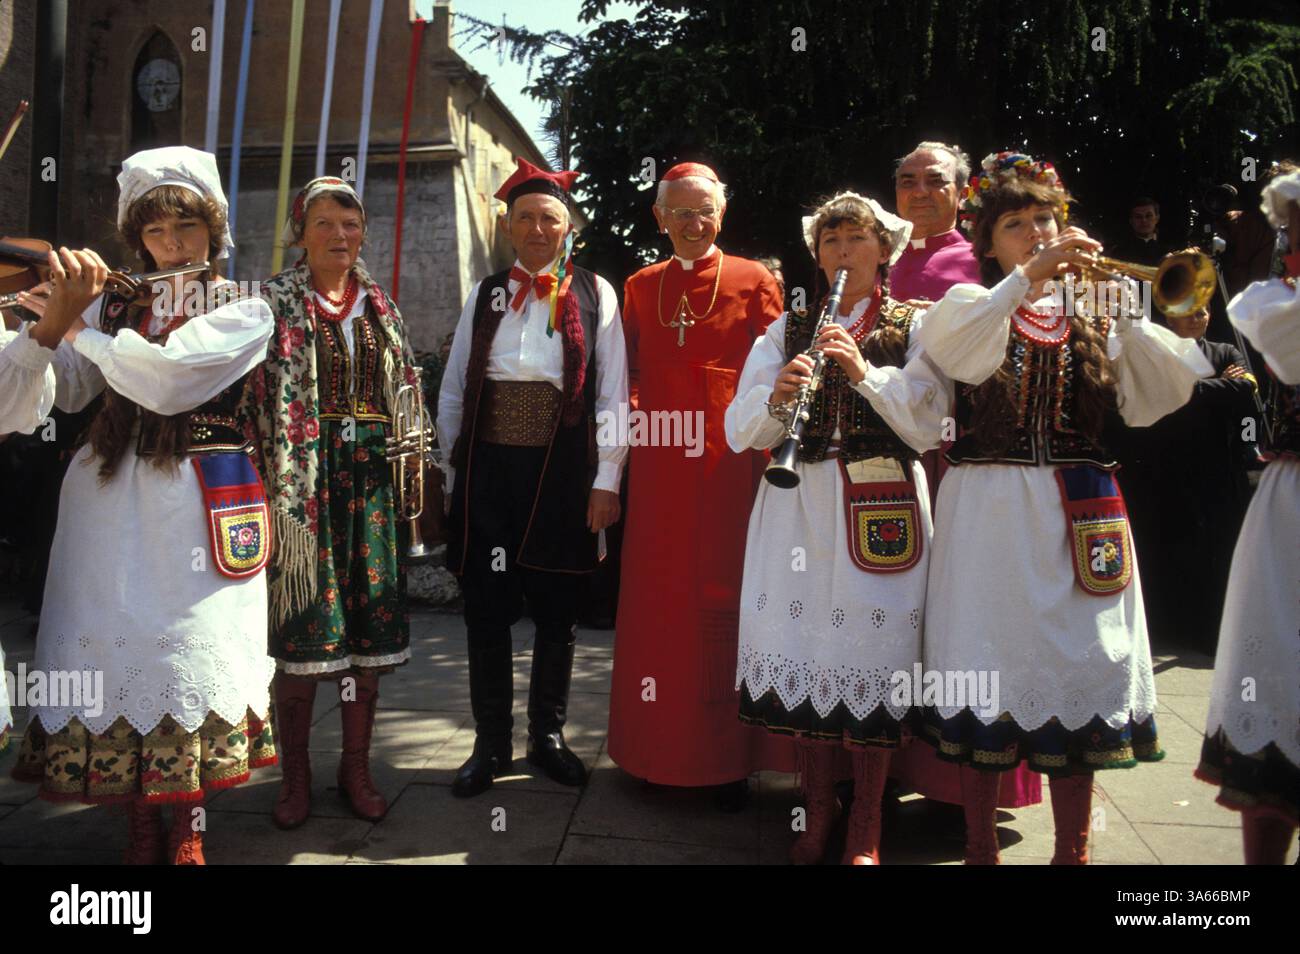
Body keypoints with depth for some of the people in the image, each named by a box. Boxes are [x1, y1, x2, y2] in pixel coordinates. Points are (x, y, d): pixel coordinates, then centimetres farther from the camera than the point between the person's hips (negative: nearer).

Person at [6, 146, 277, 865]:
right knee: (113, 645, 3)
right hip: (110, 502, 3)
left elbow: (168, 376, -16)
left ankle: (184, 830, 17)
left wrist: (72, 324, -7)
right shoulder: (112, 303, 10)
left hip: (197, 508, -3)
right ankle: (139, 827, 20)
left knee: (189, 653, -1)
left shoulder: (245, 308, 1)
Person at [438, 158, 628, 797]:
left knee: (556, 613, 9)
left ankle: (548, 736, 26)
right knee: (487, 612, 6)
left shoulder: (594, 294, 6)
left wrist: (606, 480, -5)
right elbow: (453, 390, 13)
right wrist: (452, 470, 7)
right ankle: (490, 745, 20)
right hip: (489, 469, 2)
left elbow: (612, 395, 2)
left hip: (562, 474, -1)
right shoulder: (484, 295, 12)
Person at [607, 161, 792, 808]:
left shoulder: (754, 282, 4)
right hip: (659, 464, 3)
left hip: (730, 461, -3)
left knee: (723, 599, 1)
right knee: (657, 601, 7)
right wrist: (635, 416, 1)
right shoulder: (640, 287, 14)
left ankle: (728, 756, 13)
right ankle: (661, 748, 21)